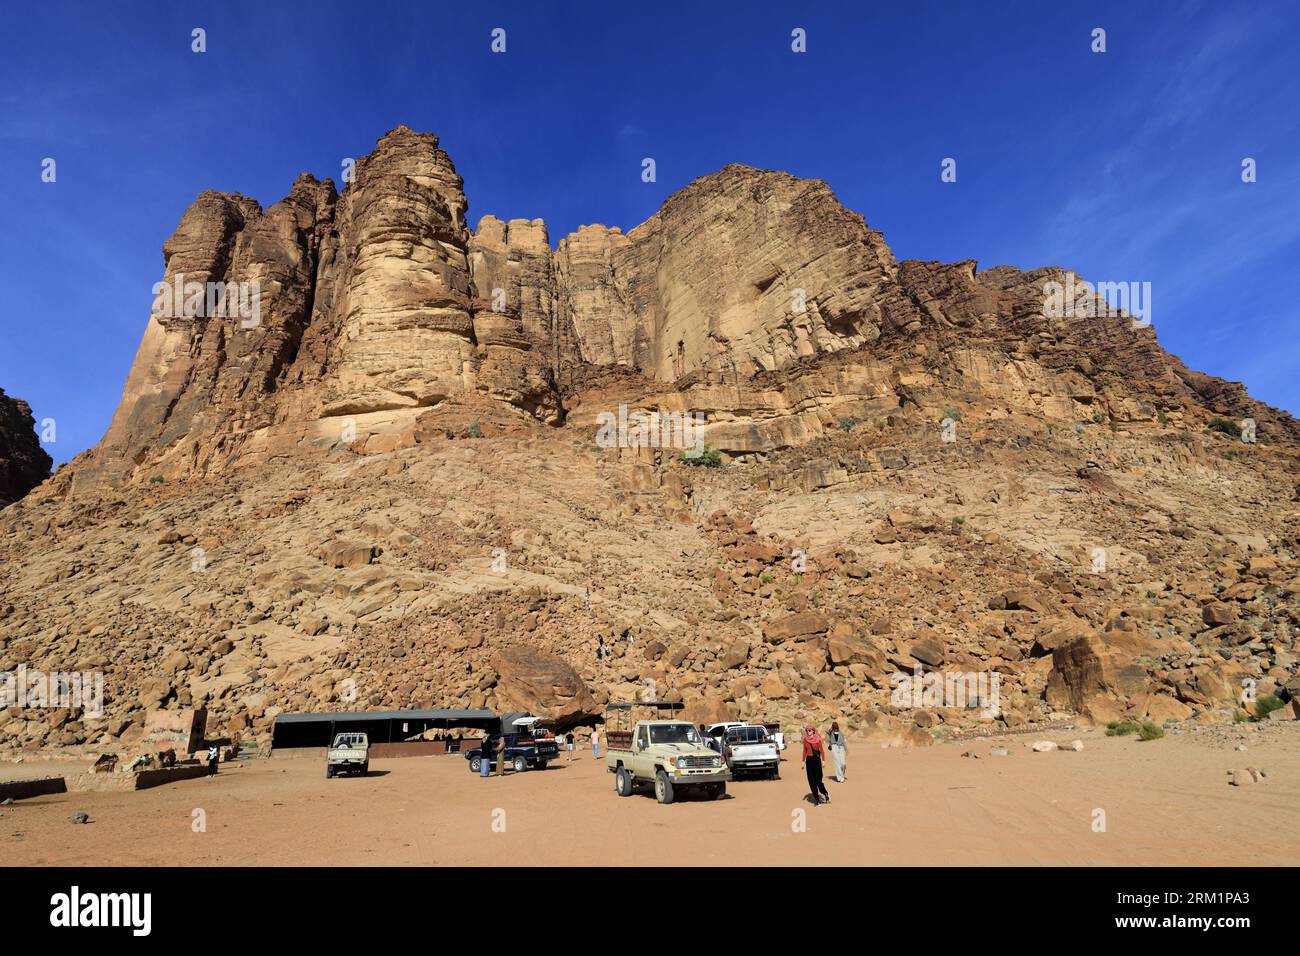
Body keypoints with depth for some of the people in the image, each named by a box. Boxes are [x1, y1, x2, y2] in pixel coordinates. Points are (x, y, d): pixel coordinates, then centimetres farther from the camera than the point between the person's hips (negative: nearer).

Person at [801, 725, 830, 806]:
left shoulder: (818, 739, -7)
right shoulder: (805, 740, 4)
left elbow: (822, 750, -4)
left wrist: (823, 760, -7)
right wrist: (803, 761, 13)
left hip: (816, 759, -4)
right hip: (809, 760, 4)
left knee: (818, 779, -7)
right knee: (811, 781, 3)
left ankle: (825, 794, 18)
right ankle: (817, 800, 10)